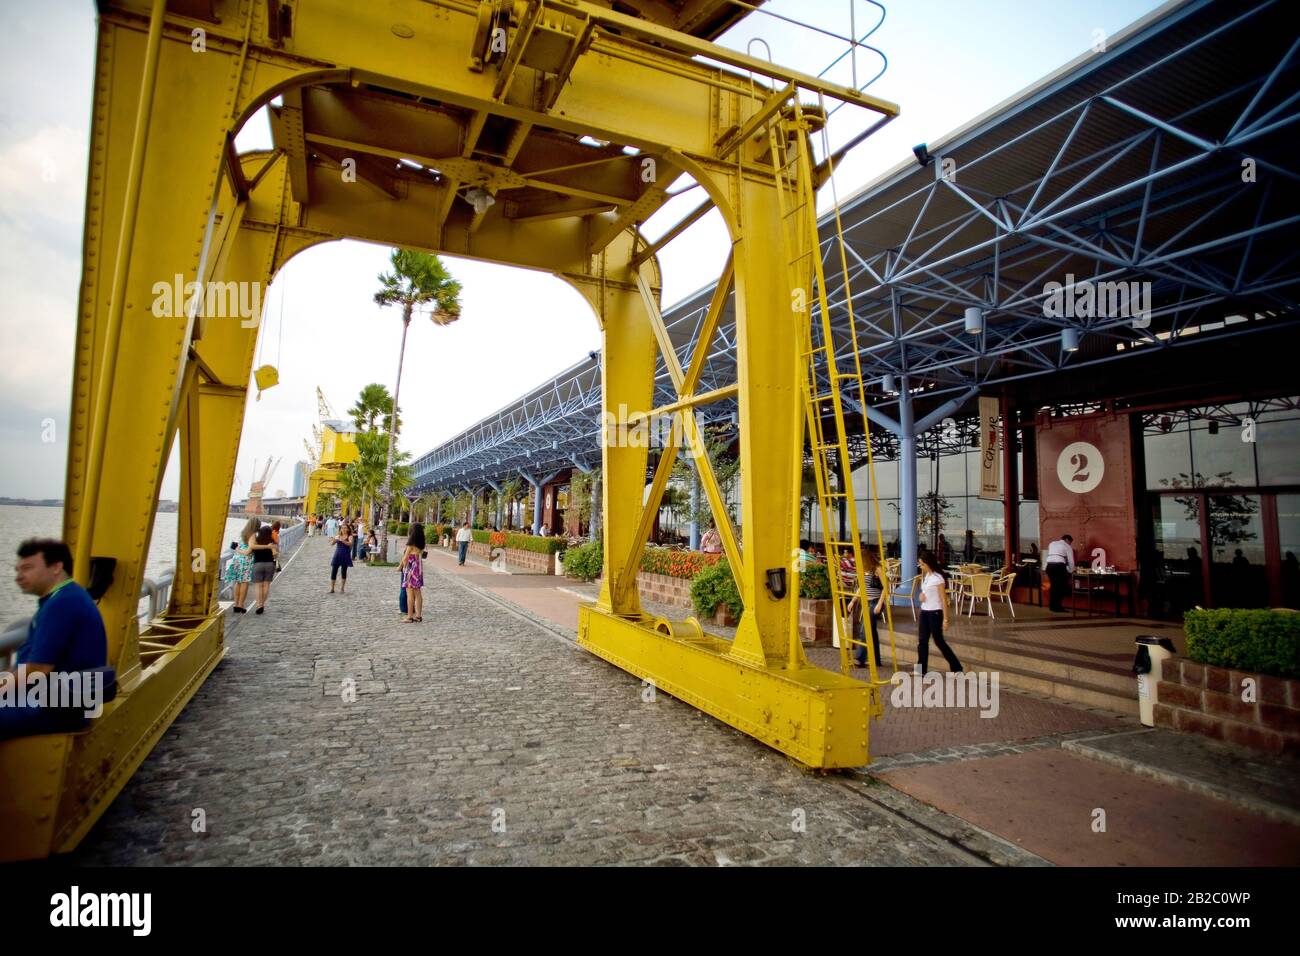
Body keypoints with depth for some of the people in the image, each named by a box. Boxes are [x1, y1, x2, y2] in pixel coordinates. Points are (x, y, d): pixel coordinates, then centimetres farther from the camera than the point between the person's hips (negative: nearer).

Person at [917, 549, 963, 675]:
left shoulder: (937, 578, -15)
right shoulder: (925, 576, 8)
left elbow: (944, 599, -14)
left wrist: (945, 618, -15)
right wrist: (921, 595, -2)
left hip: (935, 612, -7)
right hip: (924, 611, 7)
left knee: (938, 641, 1)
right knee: (922, 641, 5)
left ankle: (956, 667, 14)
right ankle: (921, 670, 10)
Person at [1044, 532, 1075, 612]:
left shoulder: (1052, 544, 25)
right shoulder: (1067, 546, 11)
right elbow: (1070, 560, 8)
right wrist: (1071, 571, 21)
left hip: (1049, 565, 5)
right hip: (1059, 565, -5)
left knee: (1053, 585, 13)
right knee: (1061, 586, 3)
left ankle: (1052, 605, 14)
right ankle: (1057, 606, 1)